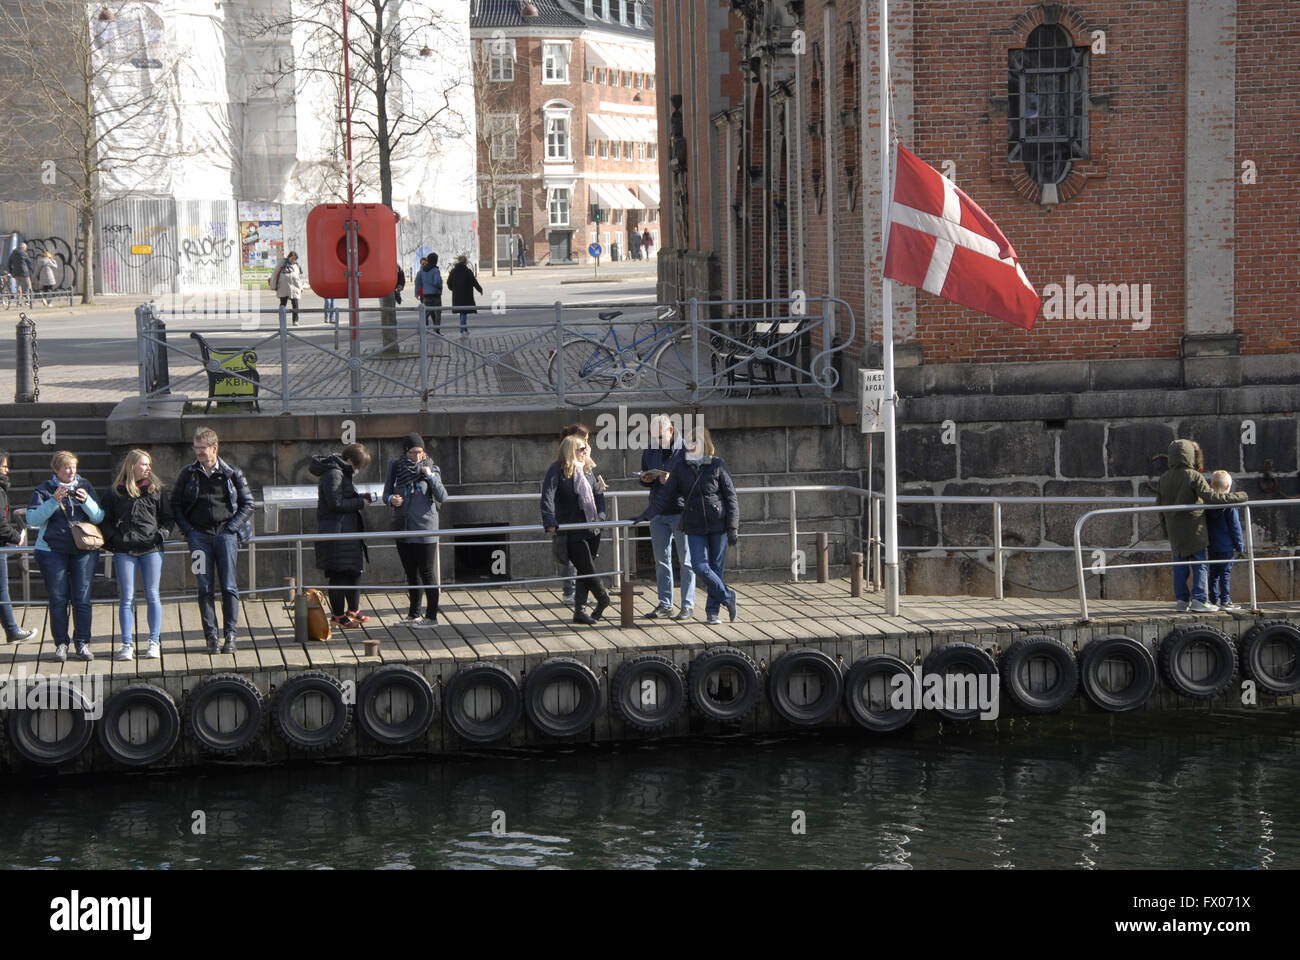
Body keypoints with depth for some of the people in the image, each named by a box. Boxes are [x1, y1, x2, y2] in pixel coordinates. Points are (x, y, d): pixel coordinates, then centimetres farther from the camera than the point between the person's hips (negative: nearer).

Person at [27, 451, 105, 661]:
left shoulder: (85, 486, 11)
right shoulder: (44, 490, 5)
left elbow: (99, 517, 7)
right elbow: (32, 518, -7)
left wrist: (86, 501, -12)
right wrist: (54, 500, -17)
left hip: (84, 550, 1)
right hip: (52, 550, -1)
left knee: (82, 599, -3)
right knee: (58, 599, 0)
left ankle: (83, 644, 4)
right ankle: (61, 644, 8)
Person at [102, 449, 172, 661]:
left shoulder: (156, 489, 11)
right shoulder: (115, 492, 8)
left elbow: (168, 518, 13)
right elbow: (105, 520, 11)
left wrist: (161, 533, -5)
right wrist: (112, 538, -6)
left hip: (151, 548, 1)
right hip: (124, 550, -1)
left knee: (152, 595, 0)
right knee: (126, 597, -2)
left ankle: (154, 642, 6)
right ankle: (127, 644, 0)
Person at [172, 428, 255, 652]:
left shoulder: (232, 474, 5)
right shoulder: (188, 474, 8)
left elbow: (248, 504, 8)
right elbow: (175, 503, 13)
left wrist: (232, 527, -3)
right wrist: (187, 529, 1)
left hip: (225, 533, -1)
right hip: (199, 535, 1)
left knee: (229, 586, -5)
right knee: (205, 588, -2)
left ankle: (230, 636, -1)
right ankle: (211, 637, 0)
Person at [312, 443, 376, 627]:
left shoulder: (344, 472, 17)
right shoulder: (333, 474, -15)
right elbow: (336, 503, -21)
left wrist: (360, 497, 8)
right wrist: (360, 503, -12)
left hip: (349, 531, 11)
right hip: (335, 532, -11)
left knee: (355, 569, 16)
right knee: (339, 573, -5)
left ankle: (353, 610, 29)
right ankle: (338, 614, 3)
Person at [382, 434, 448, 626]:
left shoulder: (430, 468, -4)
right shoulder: (395, 468, 5)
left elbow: (442, 498, -9)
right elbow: (386, 494, 11)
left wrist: (431, 476, -20)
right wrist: (391, 499, -12)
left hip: (424, 529, -4)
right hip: (403, 528, 4)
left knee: (426, 572, -3)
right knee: (411, 573, 13)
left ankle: (431, 616, 2)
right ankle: (414, 614, 23)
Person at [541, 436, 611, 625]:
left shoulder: (587, 470, 11)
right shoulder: (557, 470, -9)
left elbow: (598, 493, 21)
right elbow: (547, 496, -20)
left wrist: (600, 515, 5)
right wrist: (550, 522, -32)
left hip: (592, 529, 6)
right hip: (572, 531, -6)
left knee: (585, 572, 8)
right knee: (588, 571, -5)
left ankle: (580, 611, 14)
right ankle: (603, 600, 16)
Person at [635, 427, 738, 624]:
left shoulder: (717, 465, -3)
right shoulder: (680, 467, 4)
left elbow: (731, 497, -1)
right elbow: (665, 495, 6)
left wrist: (733, 527, -6)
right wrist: (646, 515, -4)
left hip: (718, 525, -2)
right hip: (695, 528, 2)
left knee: (716, 567, 3)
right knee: (700, 566, -10)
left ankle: (713, 609, 15)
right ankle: (727, 597, 8)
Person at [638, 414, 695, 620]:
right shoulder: (650, 451, 9)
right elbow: (644, 477, 20)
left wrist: (672, 479, -24)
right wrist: (644, 479, -4)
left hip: (681, 511, -6)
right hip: (658, 512, 6)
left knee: (686, 560, 0)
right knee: (661, 560, 9)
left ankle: (688, 606, 4)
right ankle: (665, 605, 16)